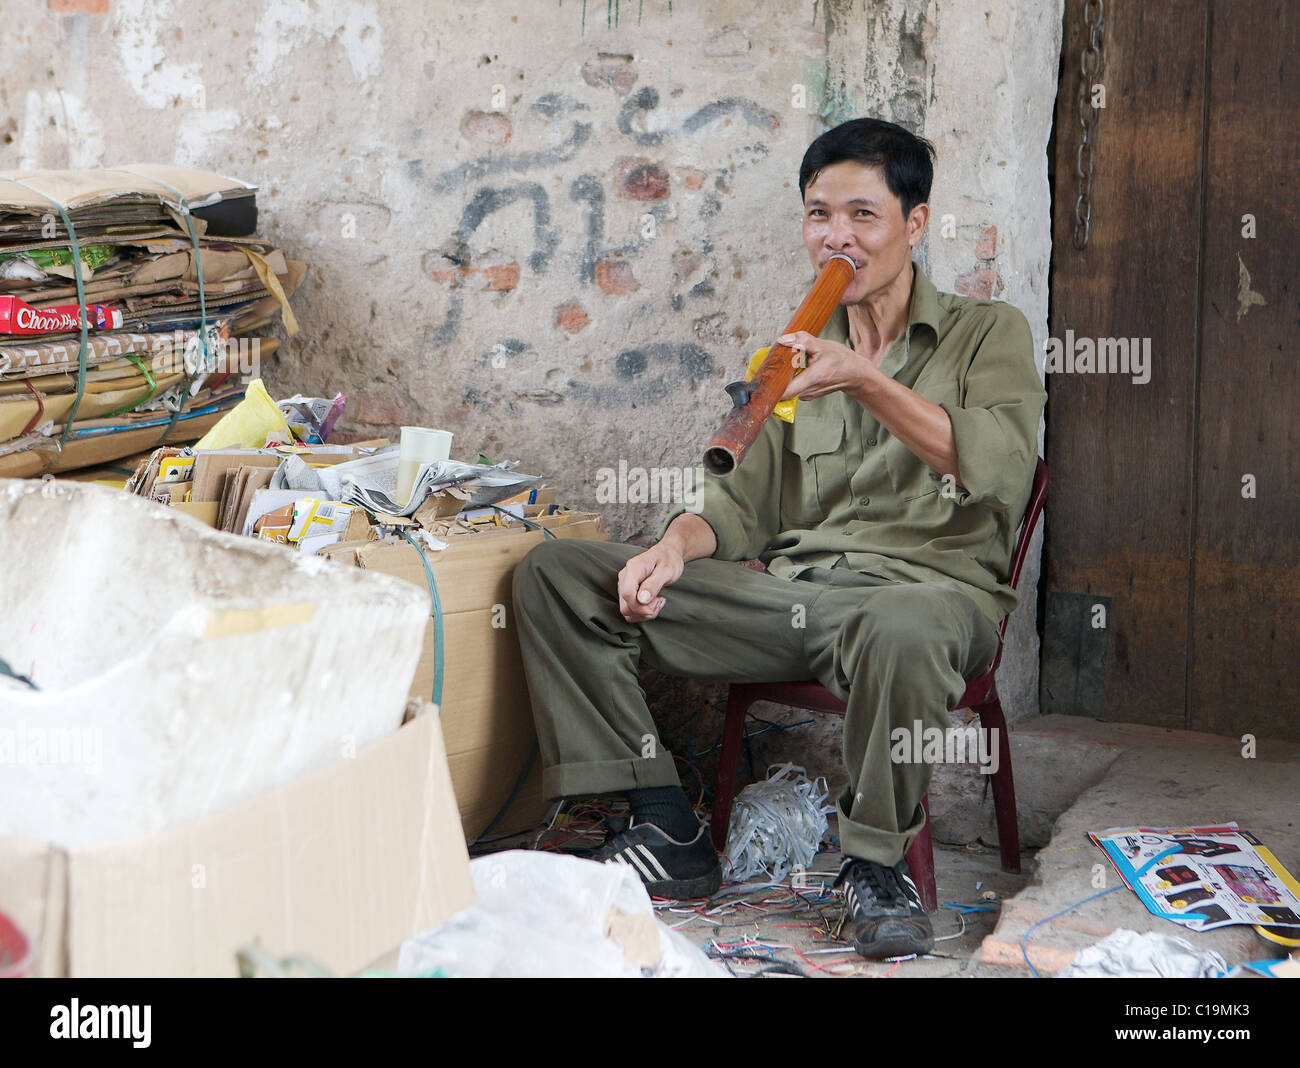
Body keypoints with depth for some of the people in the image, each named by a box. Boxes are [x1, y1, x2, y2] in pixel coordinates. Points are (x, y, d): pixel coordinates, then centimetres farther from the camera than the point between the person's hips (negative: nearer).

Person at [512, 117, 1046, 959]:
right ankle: (668, 829, -7)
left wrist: (867, 382, -26)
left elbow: (1001, 469, -16)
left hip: (924, 585, -5)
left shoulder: (989, 334, 5)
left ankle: (877, 861, -15)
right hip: (786, 589, 5)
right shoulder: (807, 352, 21)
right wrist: (675, 546, -7)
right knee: (554, 573, -7)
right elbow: (744, 503, 16)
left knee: (901, 632, -44)